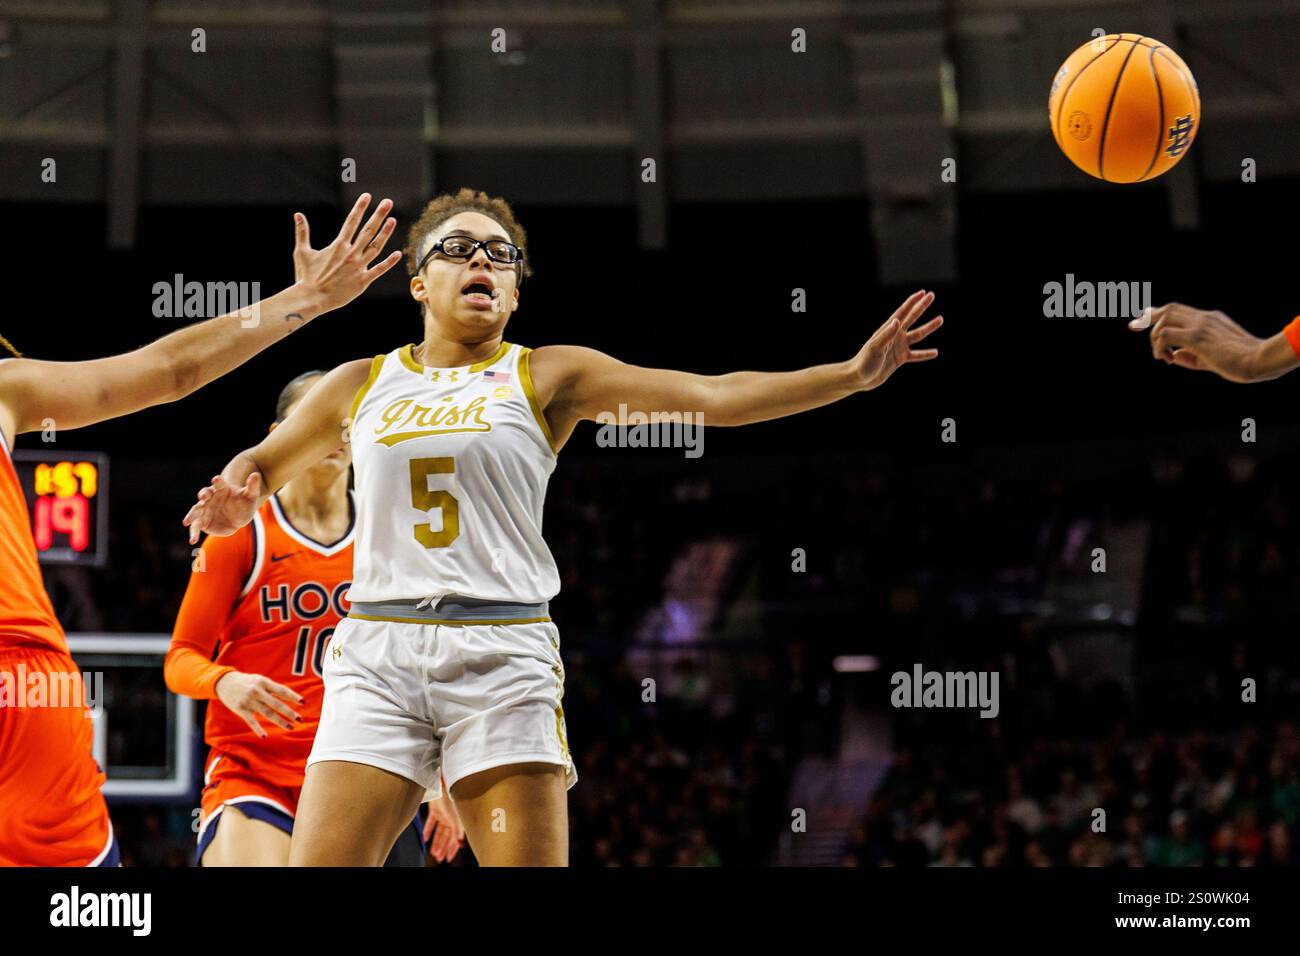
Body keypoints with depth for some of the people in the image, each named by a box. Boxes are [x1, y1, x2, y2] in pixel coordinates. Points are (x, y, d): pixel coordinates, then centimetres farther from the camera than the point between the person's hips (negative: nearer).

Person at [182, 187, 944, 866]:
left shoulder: (549, 377, 8)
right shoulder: (361, 384, 15)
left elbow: (715, 396, 0)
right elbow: (262, 464, 29)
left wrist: (853, 374, -9)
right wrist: (235, 500, 4)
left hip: (504, 653, -2)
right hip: (378, 652, 2)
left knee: (530, 859, -7)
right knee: (321, 862, -9)